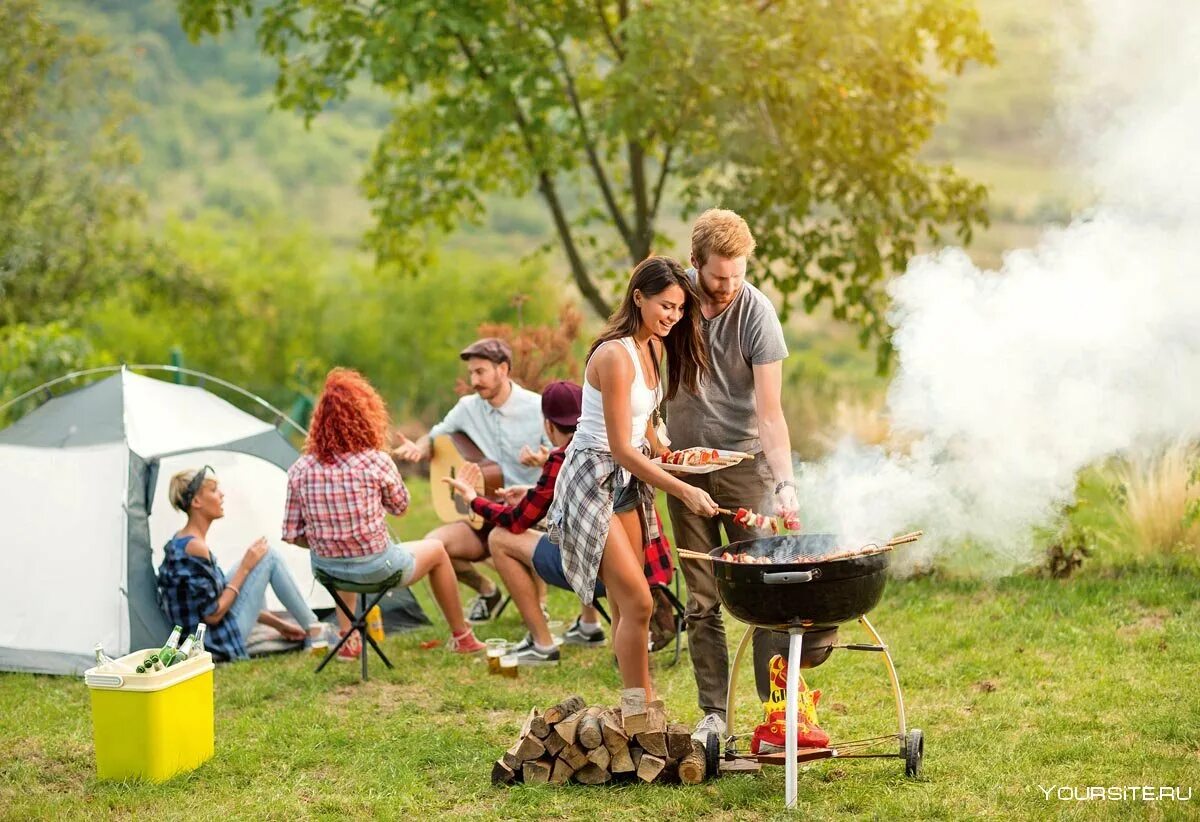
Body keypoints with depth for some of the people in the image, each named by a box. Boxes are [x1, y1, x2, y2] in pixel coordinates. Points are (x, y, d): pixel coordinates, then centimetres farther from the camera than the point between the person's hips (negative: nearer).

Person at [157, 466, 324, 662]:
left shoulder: (181, 542, 10)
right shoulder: (194, 548, -22)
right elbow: (212, 614, -21)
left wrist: (277, 623, 17)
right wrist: (244, 568, -12)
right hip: (219, 644, -10)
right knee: (269, 557, -4)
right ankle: (311, 629, 10)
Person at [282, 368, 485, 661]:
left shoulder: (300, 470, -8)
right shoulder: (376, 462, -16)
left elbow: (292, 534, -4)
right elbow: (400, 507, 3)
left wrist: (325, 544, 12)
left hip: (326, 569, 4)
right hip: (376, 569, -4)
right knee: (436, 550, 27)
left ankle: (348, 641, 38)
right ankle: (461, 637, 40)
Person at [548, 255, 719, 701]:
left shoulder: (653, 347, 5)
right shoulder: (615, 355, -23)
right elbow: (621, 449, -24)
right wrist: (682, 490, -25)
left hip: (629, 479, 9)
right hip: (593, 477, -9)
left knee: (626, 606, 11)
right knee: (637, 603, -12)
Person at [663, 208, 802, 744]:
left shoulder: (756, 313, -15)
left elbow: (769, 412, -18)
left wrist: (786, 484, -30)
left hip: (744, 461, -3)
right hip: (684, 464, 3)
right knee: (701, 600, 5)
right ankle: (713, 713, 11)